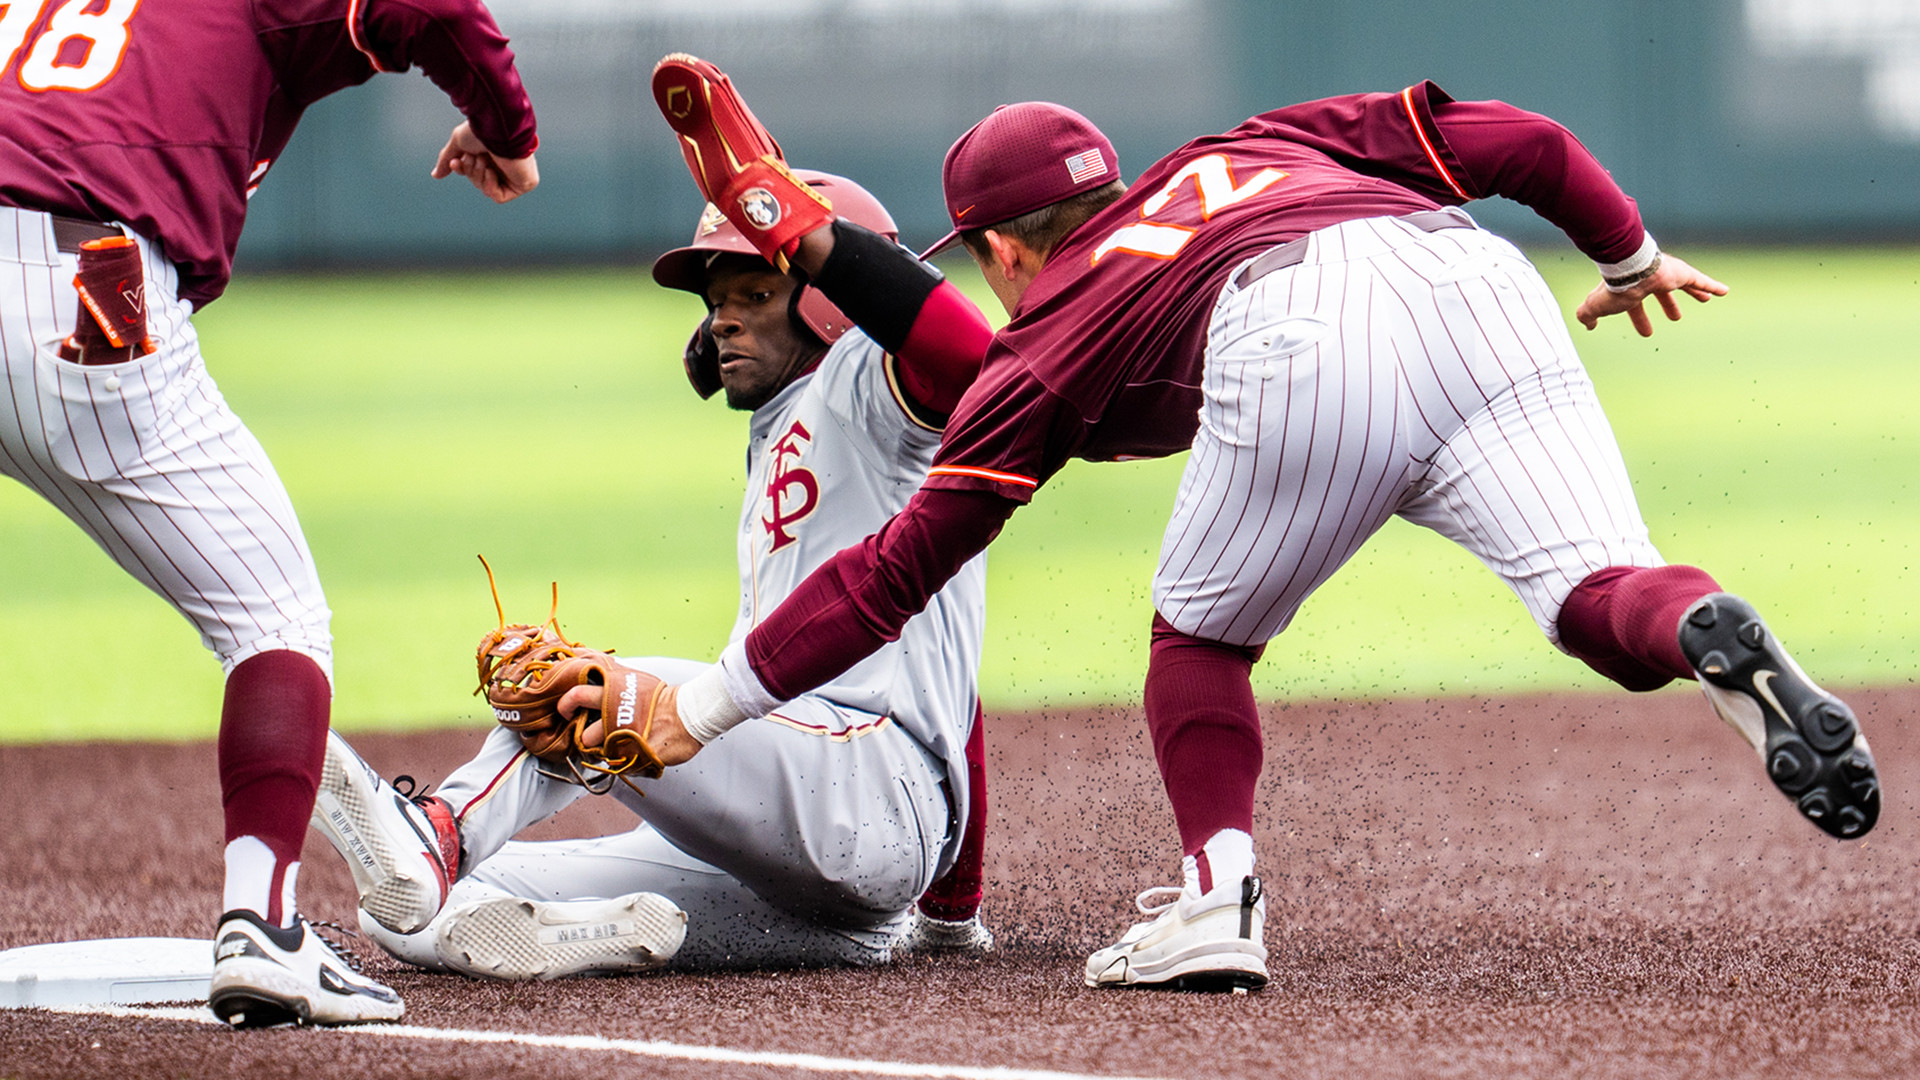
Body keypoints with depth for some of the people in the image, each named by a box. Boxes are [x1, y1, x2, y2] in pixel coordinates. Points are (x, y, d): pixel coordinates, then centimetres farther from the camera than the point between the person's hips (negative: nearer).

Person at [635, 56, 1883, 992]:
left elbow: (897, 569, 27)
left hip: (1296, 343, -3)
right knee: (1605, 600, -8)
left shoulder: (1048, 343, 29)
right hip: (1479, 284, 3)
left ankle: (1219, 890, 2)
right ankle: (1708, 631, -41)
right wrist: (1631, 256, 45)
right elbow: (1507, 140, 30)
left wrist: (701, 709, 34)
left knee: (1200, 636, 21)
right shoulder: (1249, 146, 41)